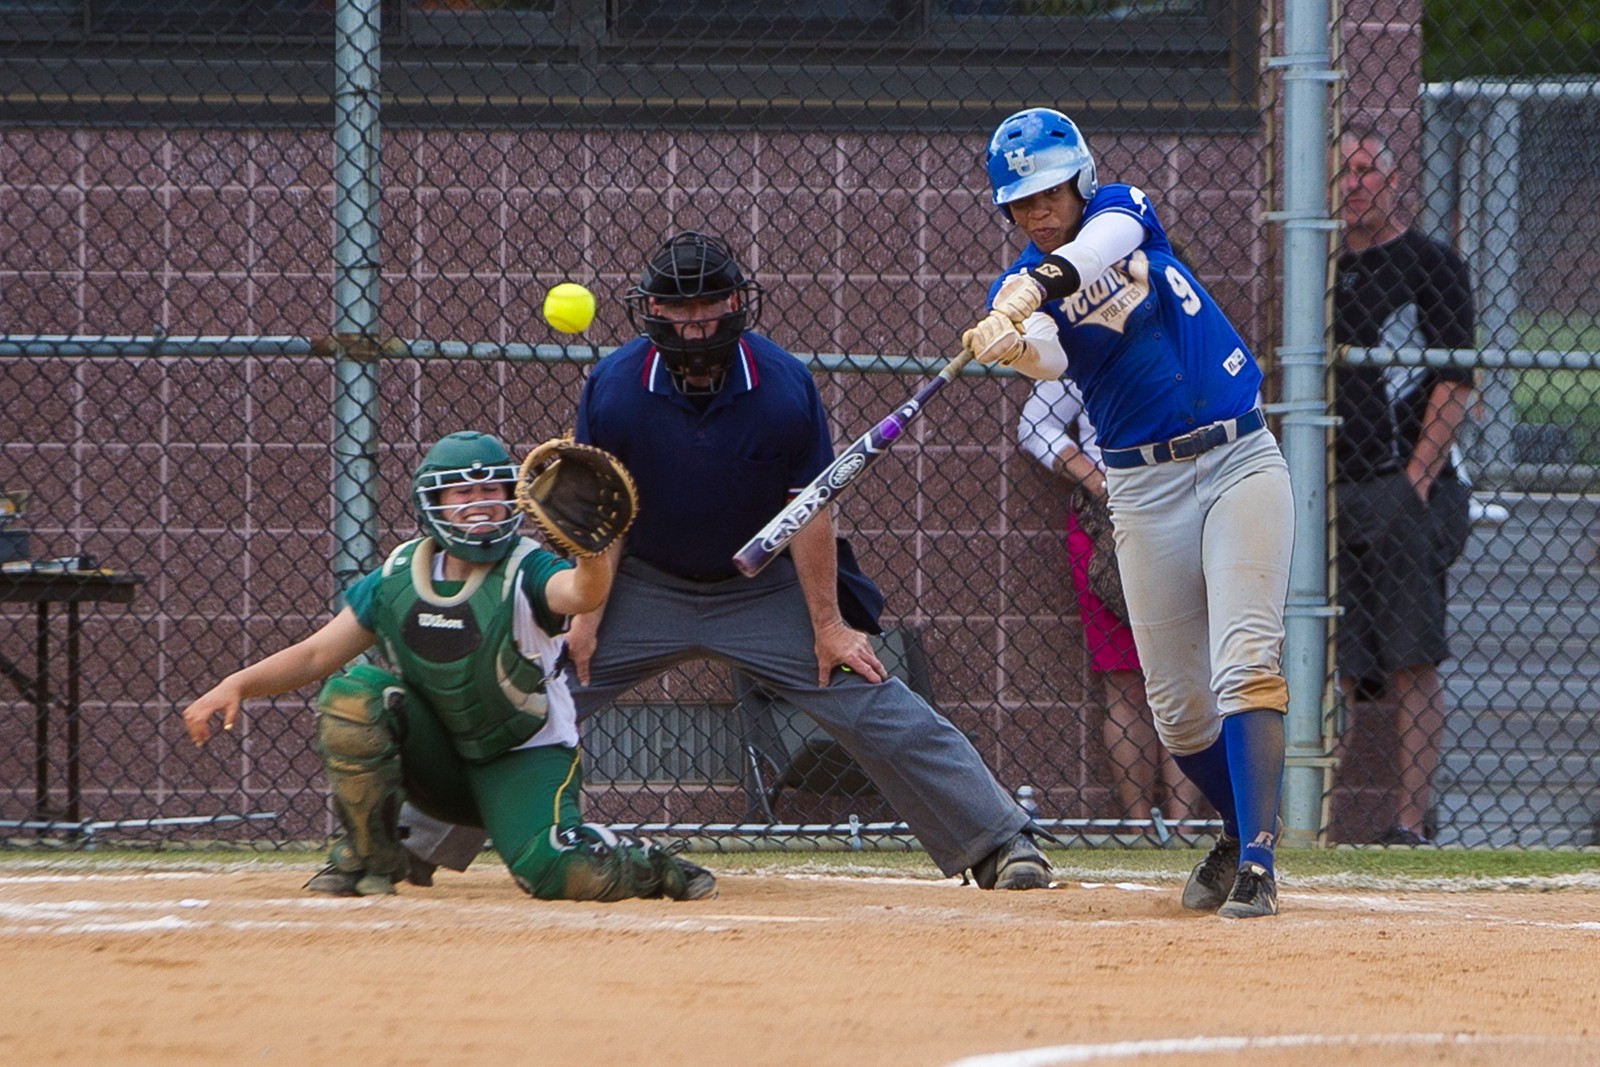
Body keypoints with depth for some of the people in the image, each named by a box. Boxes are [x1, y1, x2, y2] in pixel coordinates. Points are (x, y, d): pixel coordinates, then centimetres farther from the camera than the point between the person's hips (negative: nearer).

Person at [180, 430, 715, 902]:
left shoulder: (525, 571, -15)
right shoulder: (398, 578, -3)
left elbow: (582, 593, -39)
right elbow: (317, 654, -1)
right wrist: (238, 684, -16)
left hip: (524, 760, -4)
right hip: (436, 763, 4)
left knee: (561, 873, -28)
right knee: (355, 693, -22)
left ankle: (642, 864, 8)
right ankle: (365, 859, -8)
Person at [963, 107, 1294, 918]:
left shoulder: (1123, 210, 2)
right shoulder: (1017, 289, -1)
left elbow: (1105, 241, -23)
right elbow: (1047, 356, -24)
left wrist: (1040, 283, -43)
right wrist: (1009, 341, -48)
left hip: (1240, 462, -2)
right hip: (1146, 488, 2)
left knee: (1244, 663, -17)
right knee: (1177, 708, 5)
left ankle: (1257, 862, -21)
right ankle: (1242, 832, 31)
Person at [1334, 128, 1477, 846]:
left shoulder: (1430, 265, -1)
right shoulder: (1328, 277, 19)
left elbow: (1455, 384, -8)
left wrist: (1416, 484, -15)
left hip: (1407, 495, -6)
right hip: (1335, 496, 6)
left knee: (1411, 665, -8)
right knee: (1331, 667, 3)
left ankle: (1409, 826, -9)